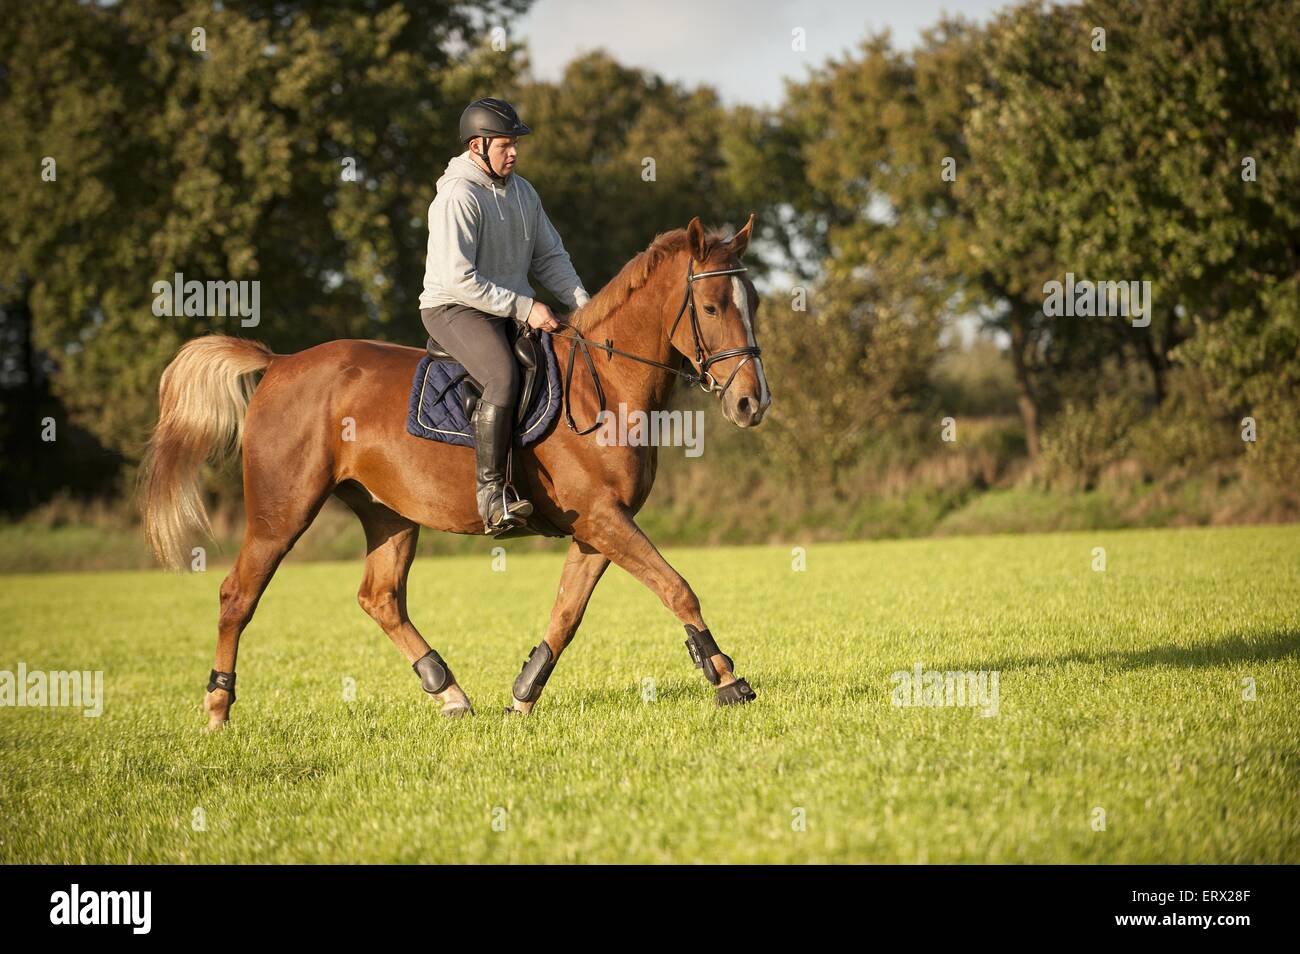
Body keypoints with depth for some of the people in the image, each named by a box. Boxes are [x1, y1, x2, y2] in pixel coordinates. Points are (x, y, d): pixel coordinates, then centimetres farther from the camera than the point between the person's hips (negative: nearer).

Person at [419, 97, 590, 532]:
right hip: (455, 309, -9)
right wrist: (524, 308, -22)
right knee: (505, 377, -34)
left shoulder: (522, 191, 11)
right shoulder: (458, 197, -16)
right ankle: (490, 494, -33)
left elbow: (550, 257, 17)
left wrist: (582, 302, 1)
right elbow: (457, 278, -22)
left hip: (514, 309, 9)